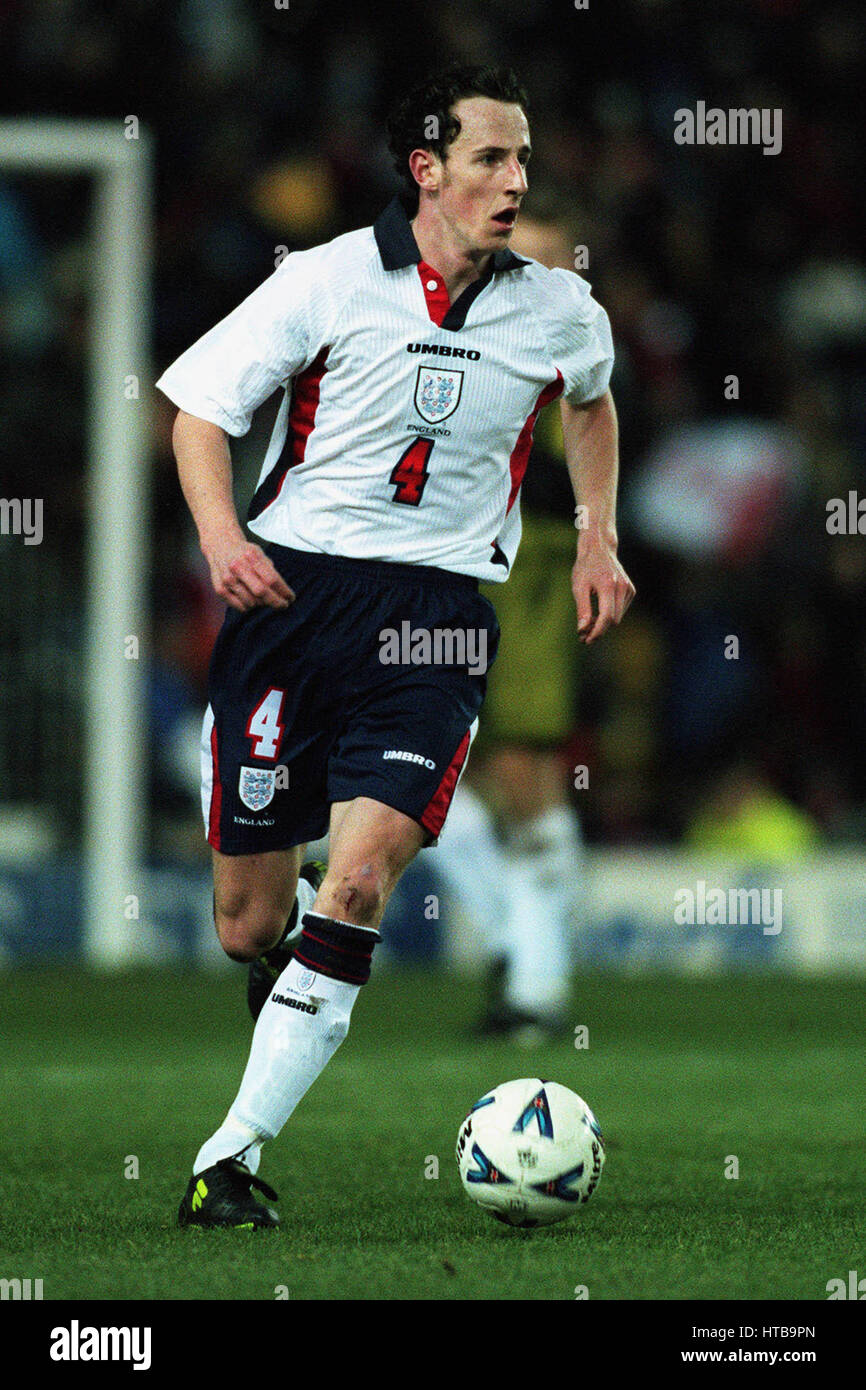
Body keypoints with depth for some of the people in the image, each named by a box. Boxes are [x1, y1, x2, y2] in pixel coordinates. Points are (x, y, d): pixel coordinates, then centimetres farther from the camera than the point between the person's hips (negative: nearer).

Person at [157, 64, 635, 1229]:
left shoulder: (560, 313, 7)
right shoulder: (330, 280, -3)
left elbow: (592, 400, 30)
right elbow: (200, 400, 3)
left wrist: (599, 537, 19)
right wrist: (220, 532, -13)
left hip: (436, 611, 1)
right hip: (292, 589, -1)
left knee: (361, 878, -22)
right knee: (248, 928, 3)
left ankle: (236, 1155, -18)